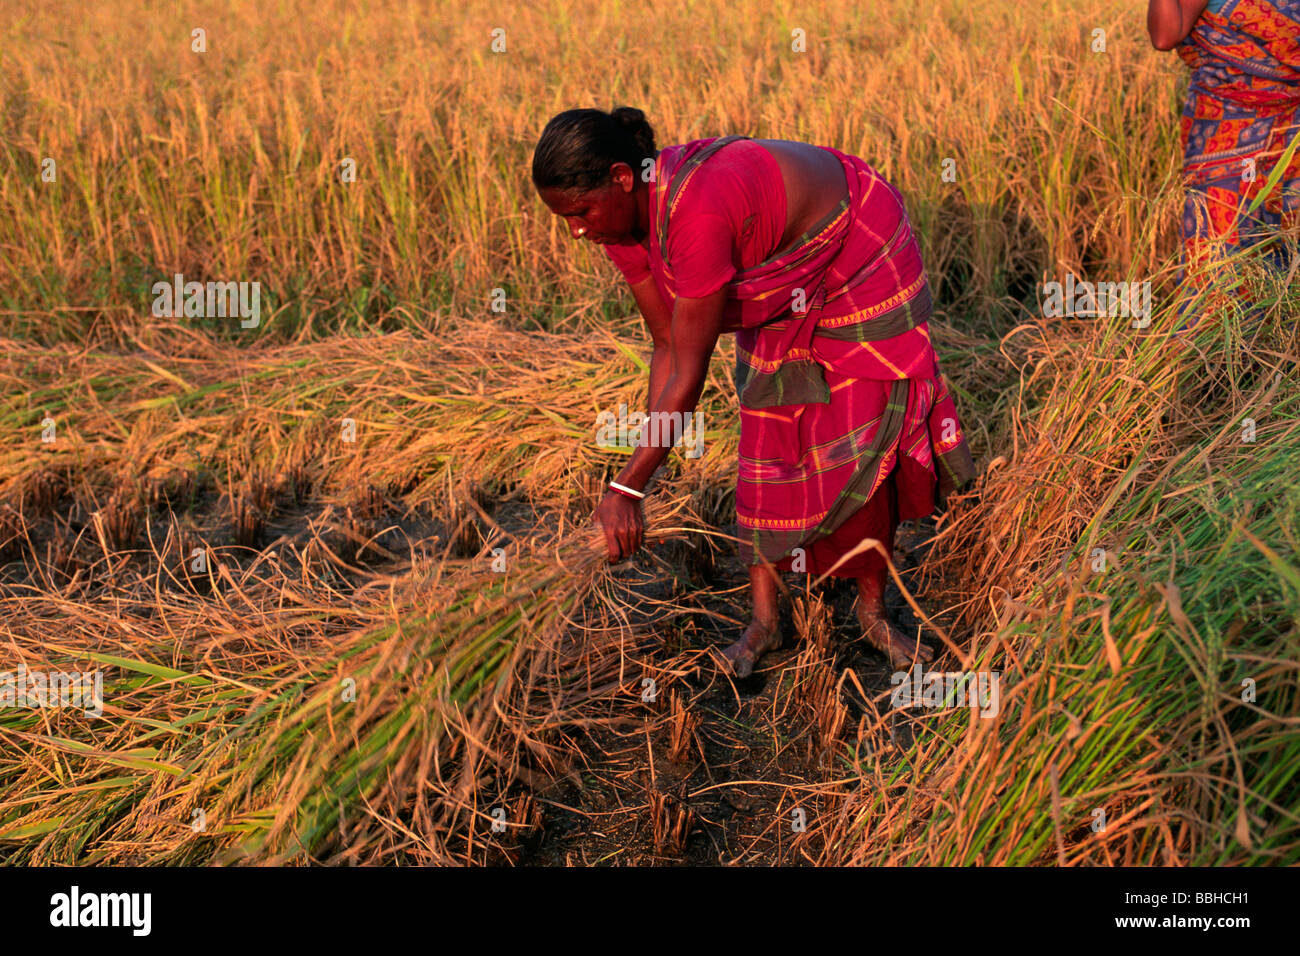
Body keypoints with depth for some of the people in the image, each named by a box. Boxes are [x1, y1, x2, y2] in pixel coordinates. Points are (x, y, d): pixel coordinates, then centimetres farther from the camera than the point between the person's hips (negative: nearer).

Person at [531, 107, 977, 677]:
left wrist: (627, 488, -34)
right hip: (787, 292, 7)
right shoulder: (621, 215, -18)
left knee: (862, 451, -4)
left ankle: (872, 609, 16)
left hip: (860, 262, -7)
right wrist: (648, 462, -11)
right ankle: (765, 616, 12)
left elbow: (690, 378, -39)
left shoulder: (698, 212, -44)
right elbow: (667, 347, -9)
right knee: (768, 441, 3)